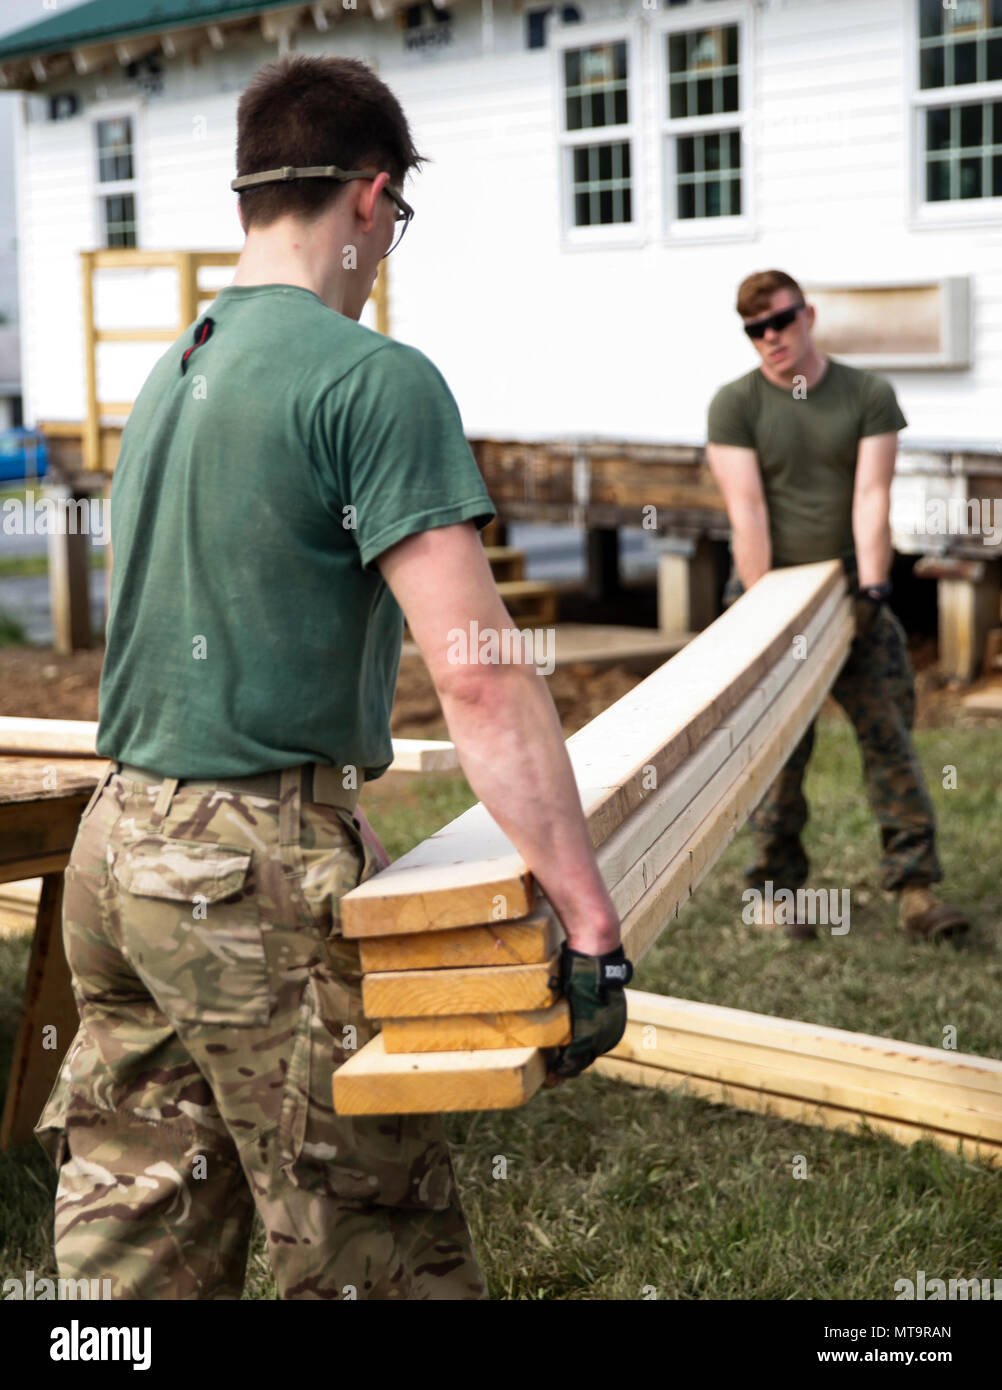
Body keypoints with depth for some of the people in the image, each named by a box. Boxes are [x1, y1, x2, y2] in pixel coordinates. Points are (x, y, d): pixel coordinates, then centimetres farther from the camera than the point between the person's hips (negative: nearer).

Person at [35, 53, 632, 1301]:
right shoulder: (376, 378, -12)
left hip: (118, 848, 8)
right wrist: (590, 918, -17)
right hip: (258, 878, -8)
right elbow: (480, 680, -19)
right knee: (386, 1257, 2)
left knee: (134, 1250, 13)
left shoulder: (171, 375, 15)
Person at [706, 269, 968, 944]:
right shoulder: (735, 404, 1)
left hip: (852, 595, 2)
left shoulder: (868, 394, 5)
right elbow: (747, 510, -7)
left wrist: (871, 589, -14)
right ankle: (777, 886, 10)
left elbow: (871, 498, -4)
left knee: (891, 736, -3)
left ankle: (914, 885, 0)